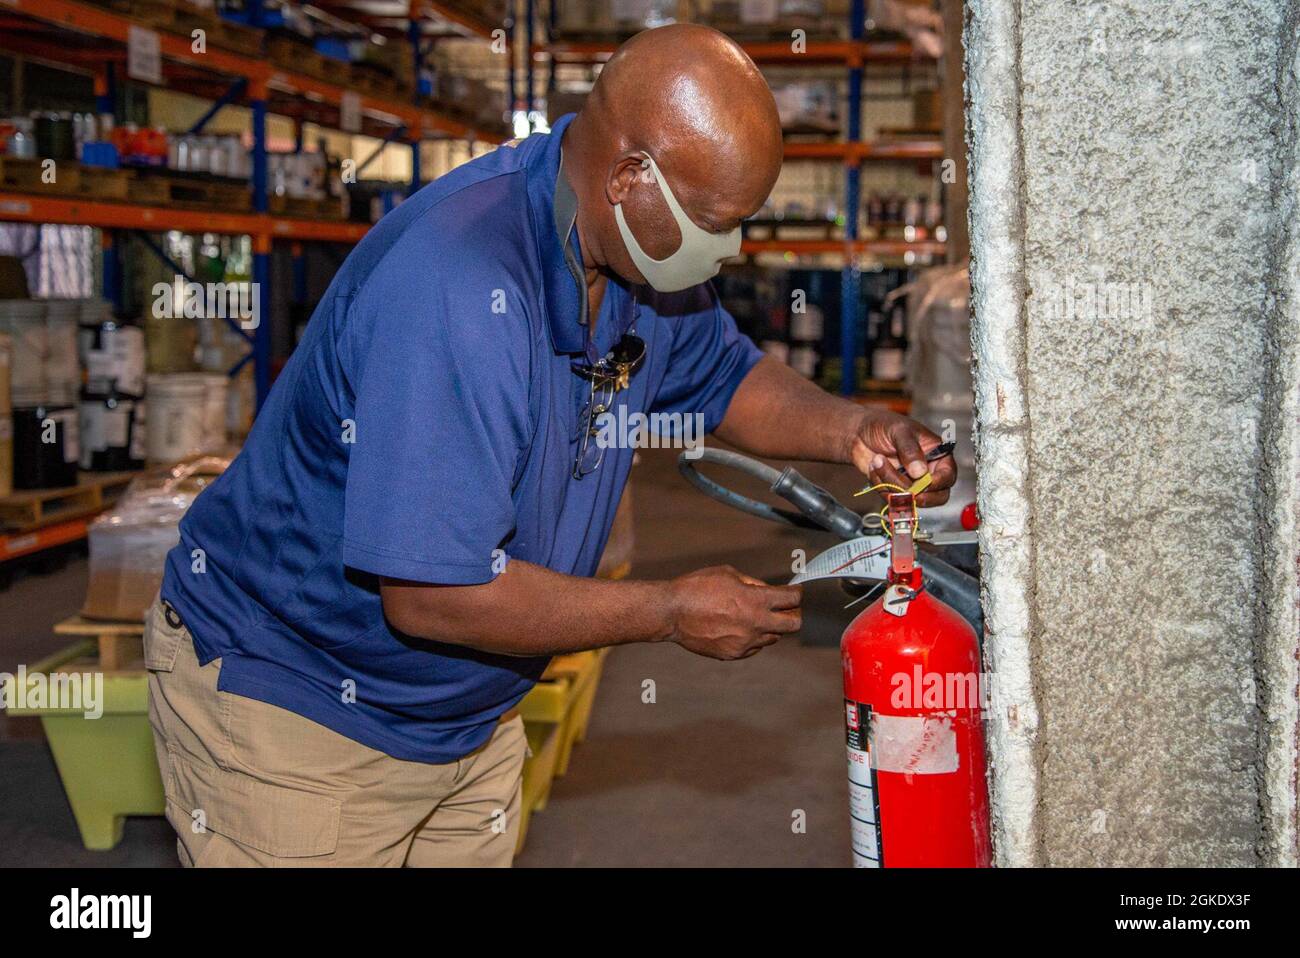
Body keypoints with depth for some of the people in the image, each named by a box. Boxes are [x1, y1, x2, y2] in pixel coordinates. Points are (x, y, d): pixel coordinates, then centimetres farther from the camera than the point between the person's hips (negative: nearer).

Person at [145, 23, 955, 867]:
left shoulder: (644, 255, -5)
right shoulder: (457, 289, -34)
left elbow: (729, 380, 14)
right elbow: (430, 596, -33)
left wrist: (849, 429, -7)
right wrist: (672, 614, -22)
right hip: (288, 705, -8)